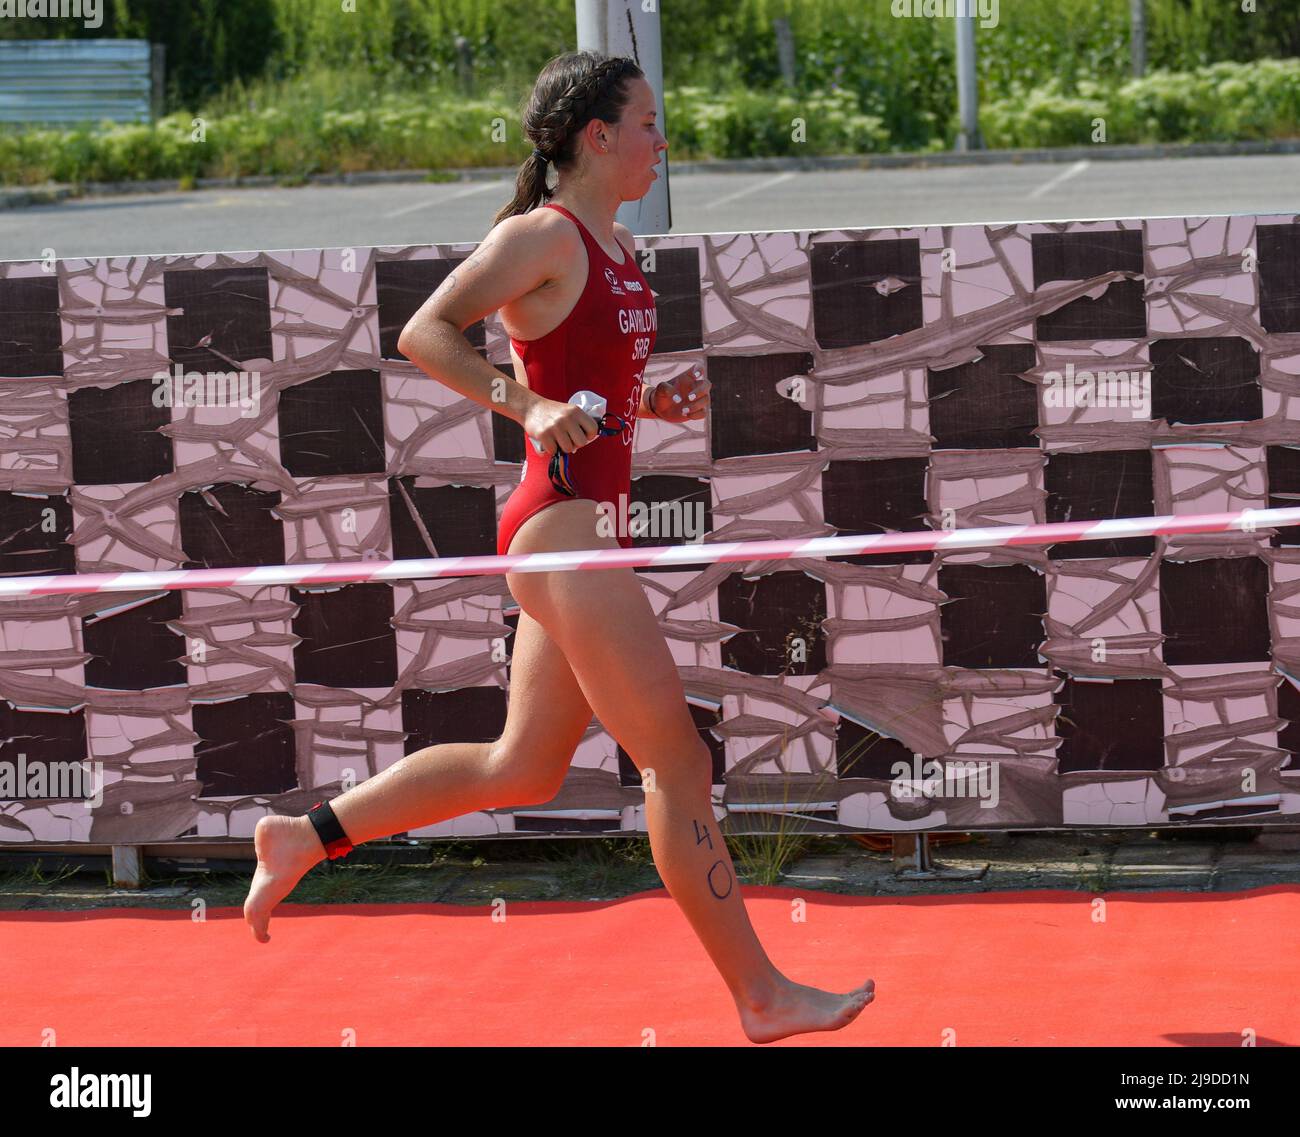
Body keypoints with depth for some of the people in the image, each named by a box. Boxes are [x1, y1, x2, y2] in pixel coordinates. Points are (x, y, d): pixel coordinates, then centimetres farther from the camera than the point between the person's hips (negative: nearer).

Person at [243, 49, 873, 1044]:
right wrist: (527, 404, -26)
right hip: (563, 525, -10)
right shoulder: (541, 236, -11)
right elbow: (424, 333, -16)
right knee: (678, 762, -6)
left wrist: (655, 401, 9)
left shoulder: (615, 246, 16)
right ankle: (761, 997, 0)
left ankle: (305, 837, 23)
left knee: (525, 769, 16)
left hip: (585, 529, 10)